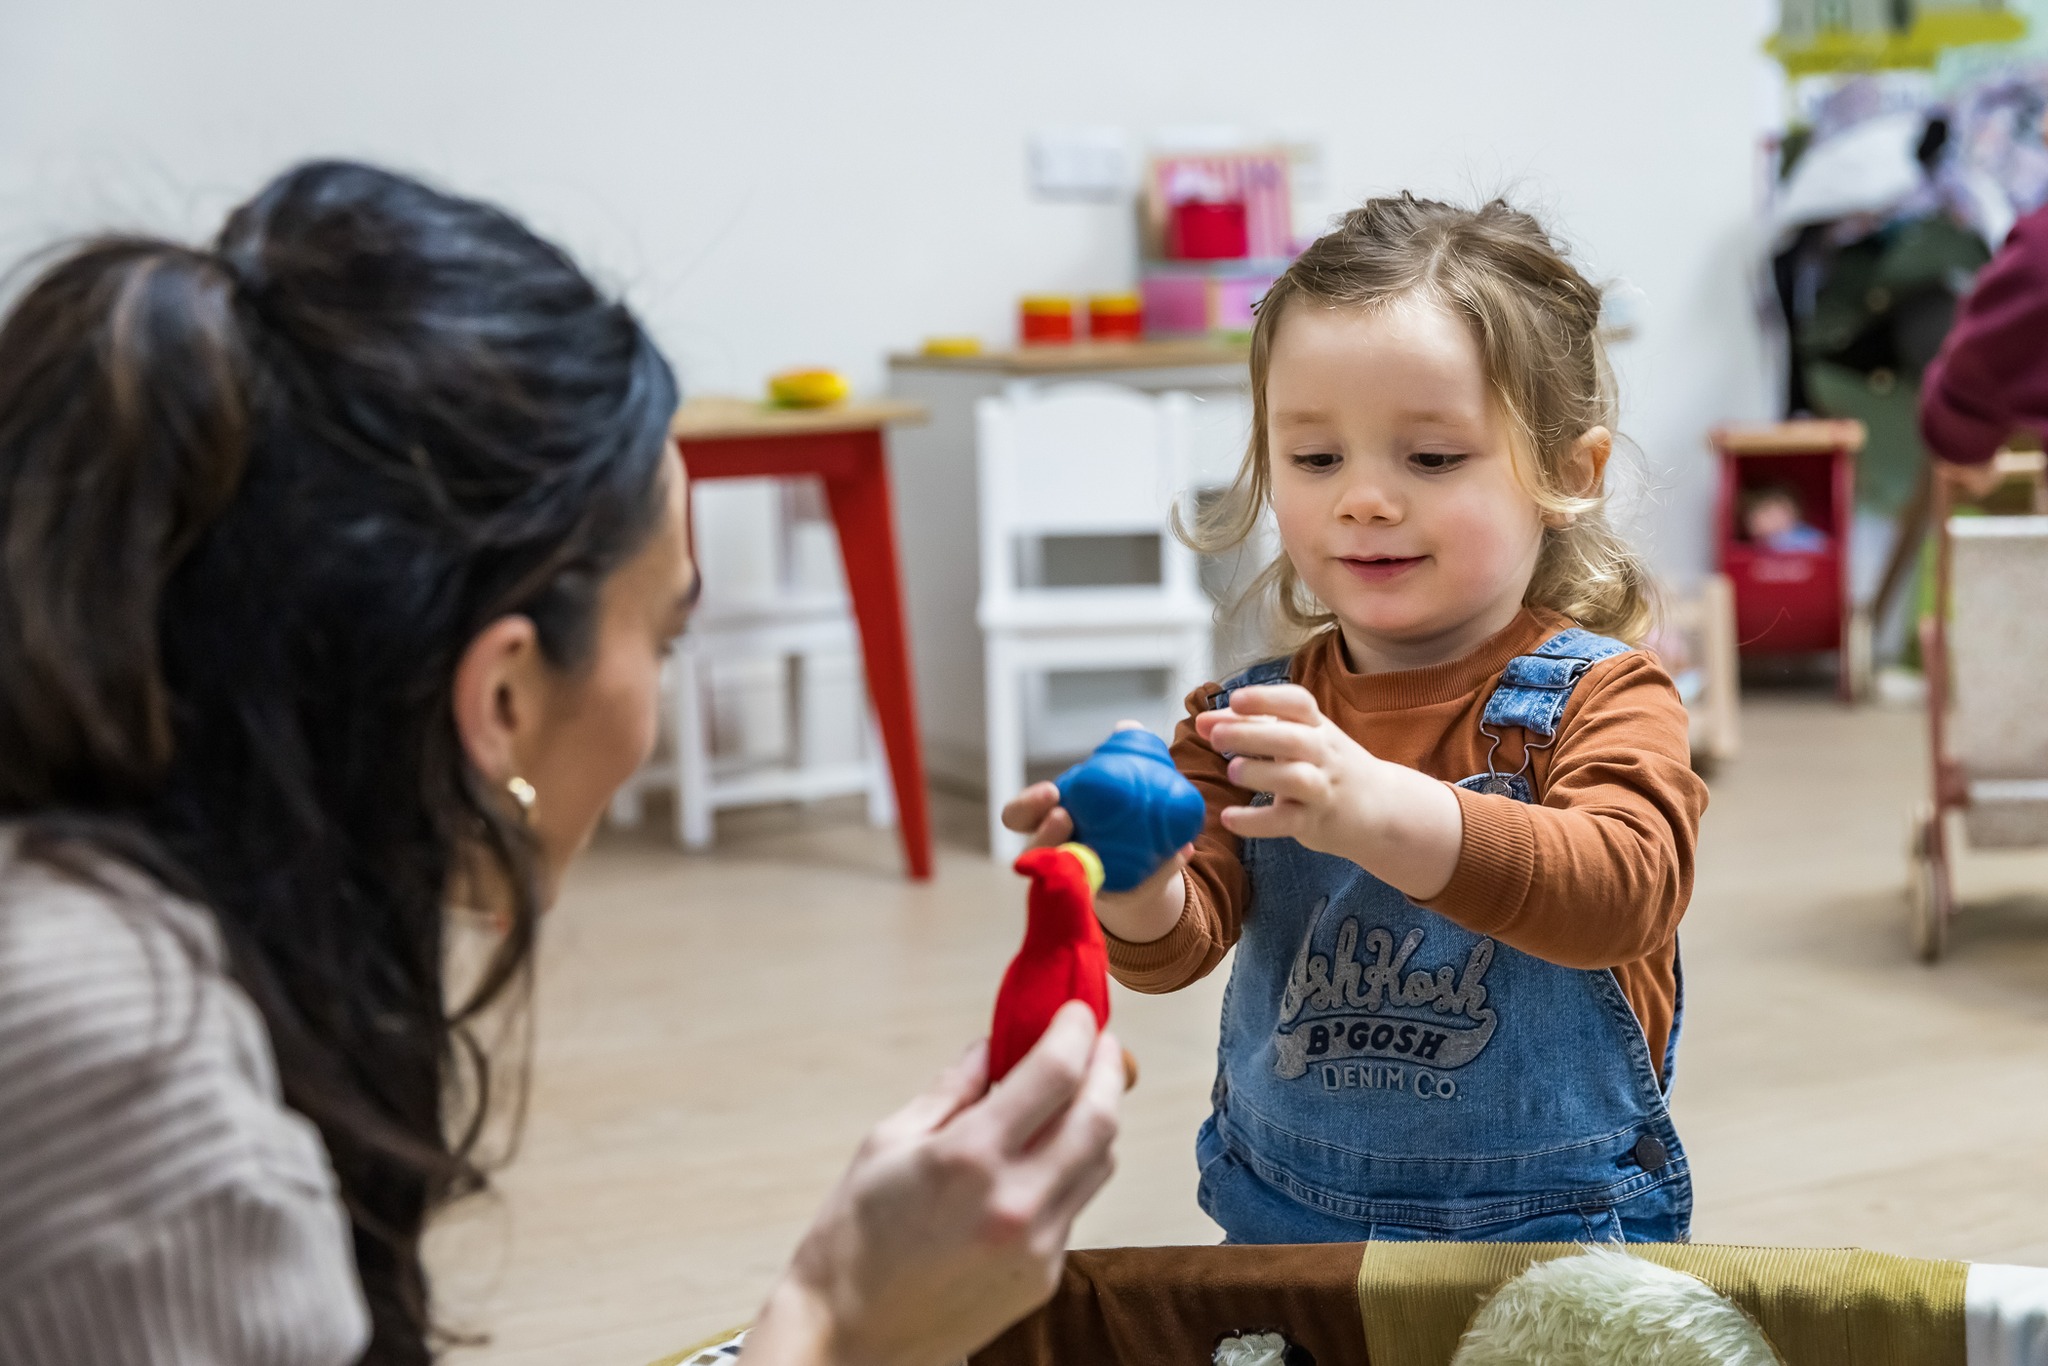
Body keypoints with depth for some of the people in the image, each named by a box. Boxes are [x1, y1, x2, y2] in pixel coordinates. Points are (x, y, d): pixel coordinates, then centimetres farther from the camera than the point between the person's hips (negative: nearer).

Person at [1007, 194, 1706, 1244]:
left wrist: (1374, 811, -43)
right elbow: (1178, 947, -4)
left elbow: (1624, 890, -27)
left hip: (1550, 1239, -7)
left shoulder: (1598, 701, -8)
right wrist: (1137, 889, -29)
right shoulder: (1250, 716, 3)